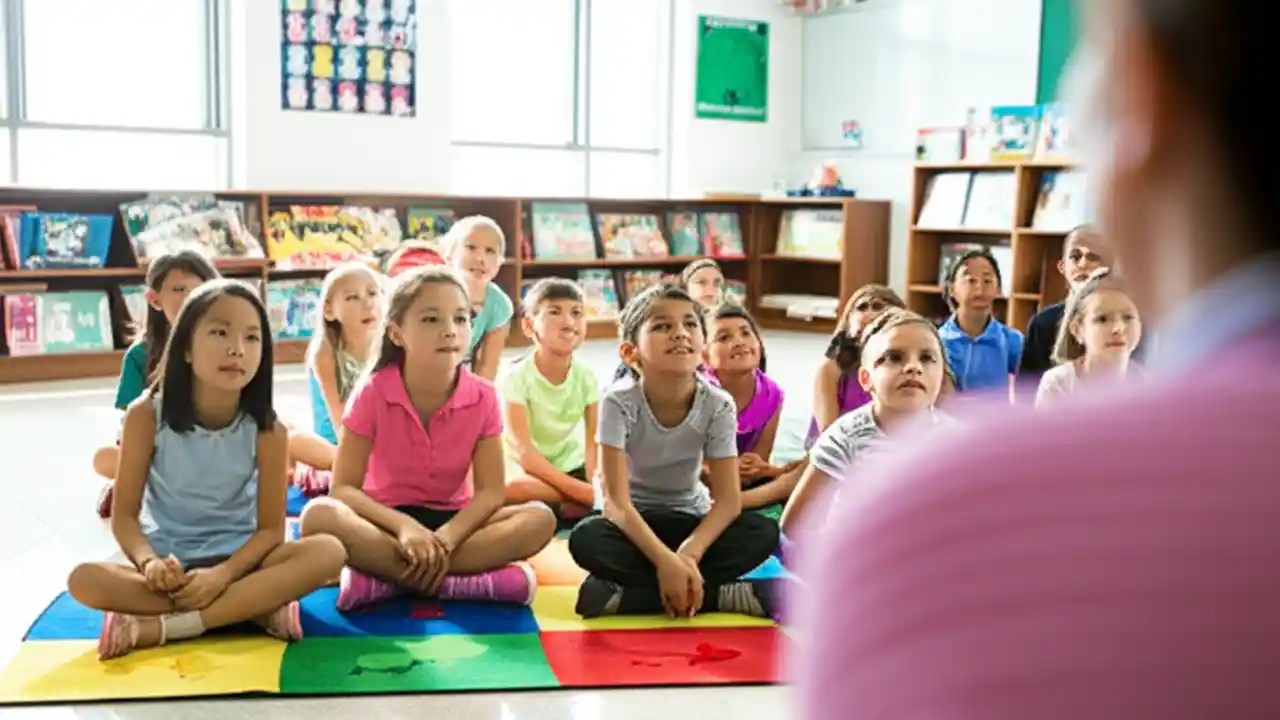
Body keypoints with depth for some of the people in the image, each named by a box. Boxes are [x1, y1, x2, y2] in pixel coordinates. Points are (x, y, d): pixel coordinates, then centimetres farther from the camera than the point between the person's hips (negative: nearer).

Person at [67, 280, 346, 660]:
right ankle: (254, 607, -25)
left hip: (236, 559, 0)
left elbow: (271, 528, -8)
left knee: (328, 552, -28)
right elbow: (124, 515, -8)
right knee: (84, 580, -30)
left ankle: (160, 628, -28)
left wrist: (222, 574, -27)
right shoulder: (147, 415, -11)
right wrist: (149, 562, -29)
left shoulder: (267, 429, -11)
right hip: (169, 565, 0)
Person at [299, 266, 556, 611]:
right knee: (318, 516, -34)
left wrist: (446, 538, -30)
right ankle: (455, 582, -31)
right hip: (388, 519, -2)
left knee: (540, 519, -26)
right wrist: (404, 526, -32)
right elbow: (344, 488, -16)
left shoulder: (482, 397, -10)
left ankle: (384, 578, -28)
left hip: (453, 520, 2)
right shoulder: (372, 393, -14)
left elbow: (490, 491, -11)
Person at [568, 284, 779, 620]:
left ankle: (626, 596, -25)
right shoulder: (620, 402, -21)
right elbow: (616, 501, -25)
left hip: (689, 519, 2)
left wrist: (689, 553, -34)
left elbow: (728, 499, -17)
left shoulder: (718, 405, -16)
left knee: (764, 533, -24)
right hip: (633, 520, -2)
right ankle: (724, 595, -28)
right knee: (586, 539, -34)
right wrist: (665, 560, -37)